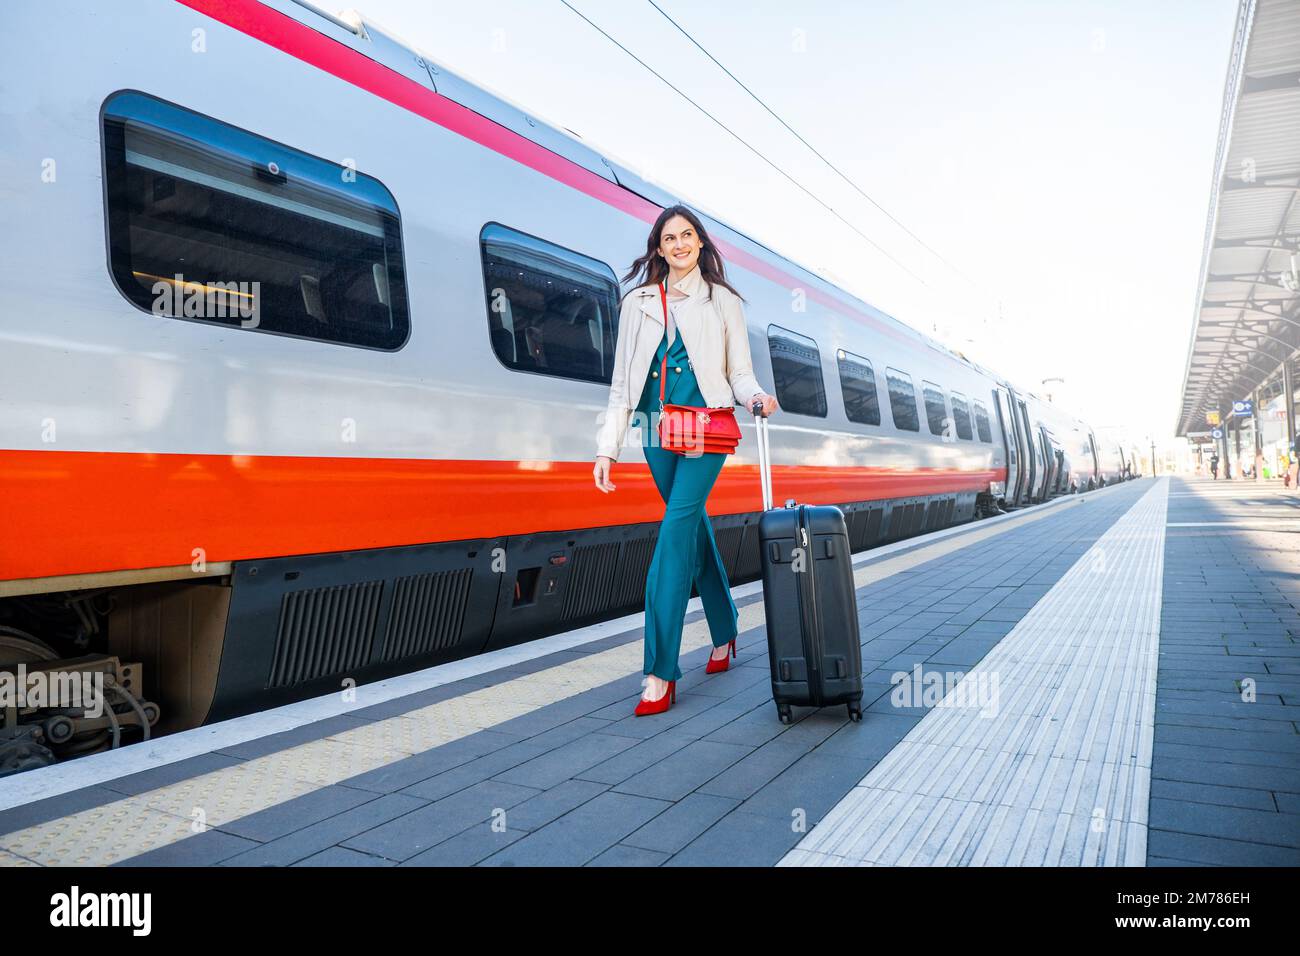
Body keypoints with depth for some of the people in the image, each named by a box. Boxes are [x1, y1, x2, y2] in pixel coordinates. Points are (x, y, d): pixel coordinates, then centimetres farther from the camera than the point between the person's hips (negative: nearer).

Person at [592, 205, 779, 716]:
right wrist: (607, 447, 1)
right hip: (658, 427, 3)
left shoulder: (723, 301, 9)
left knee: (676, 529, -16)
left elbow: (739, 371, 7)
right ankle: (724, 635, 29)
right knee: (694, 527, 10)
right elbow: (622, 381, 9)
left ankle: (661, 673, -16)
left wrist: (754, 397, -16)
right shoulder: (638, 303, 13)